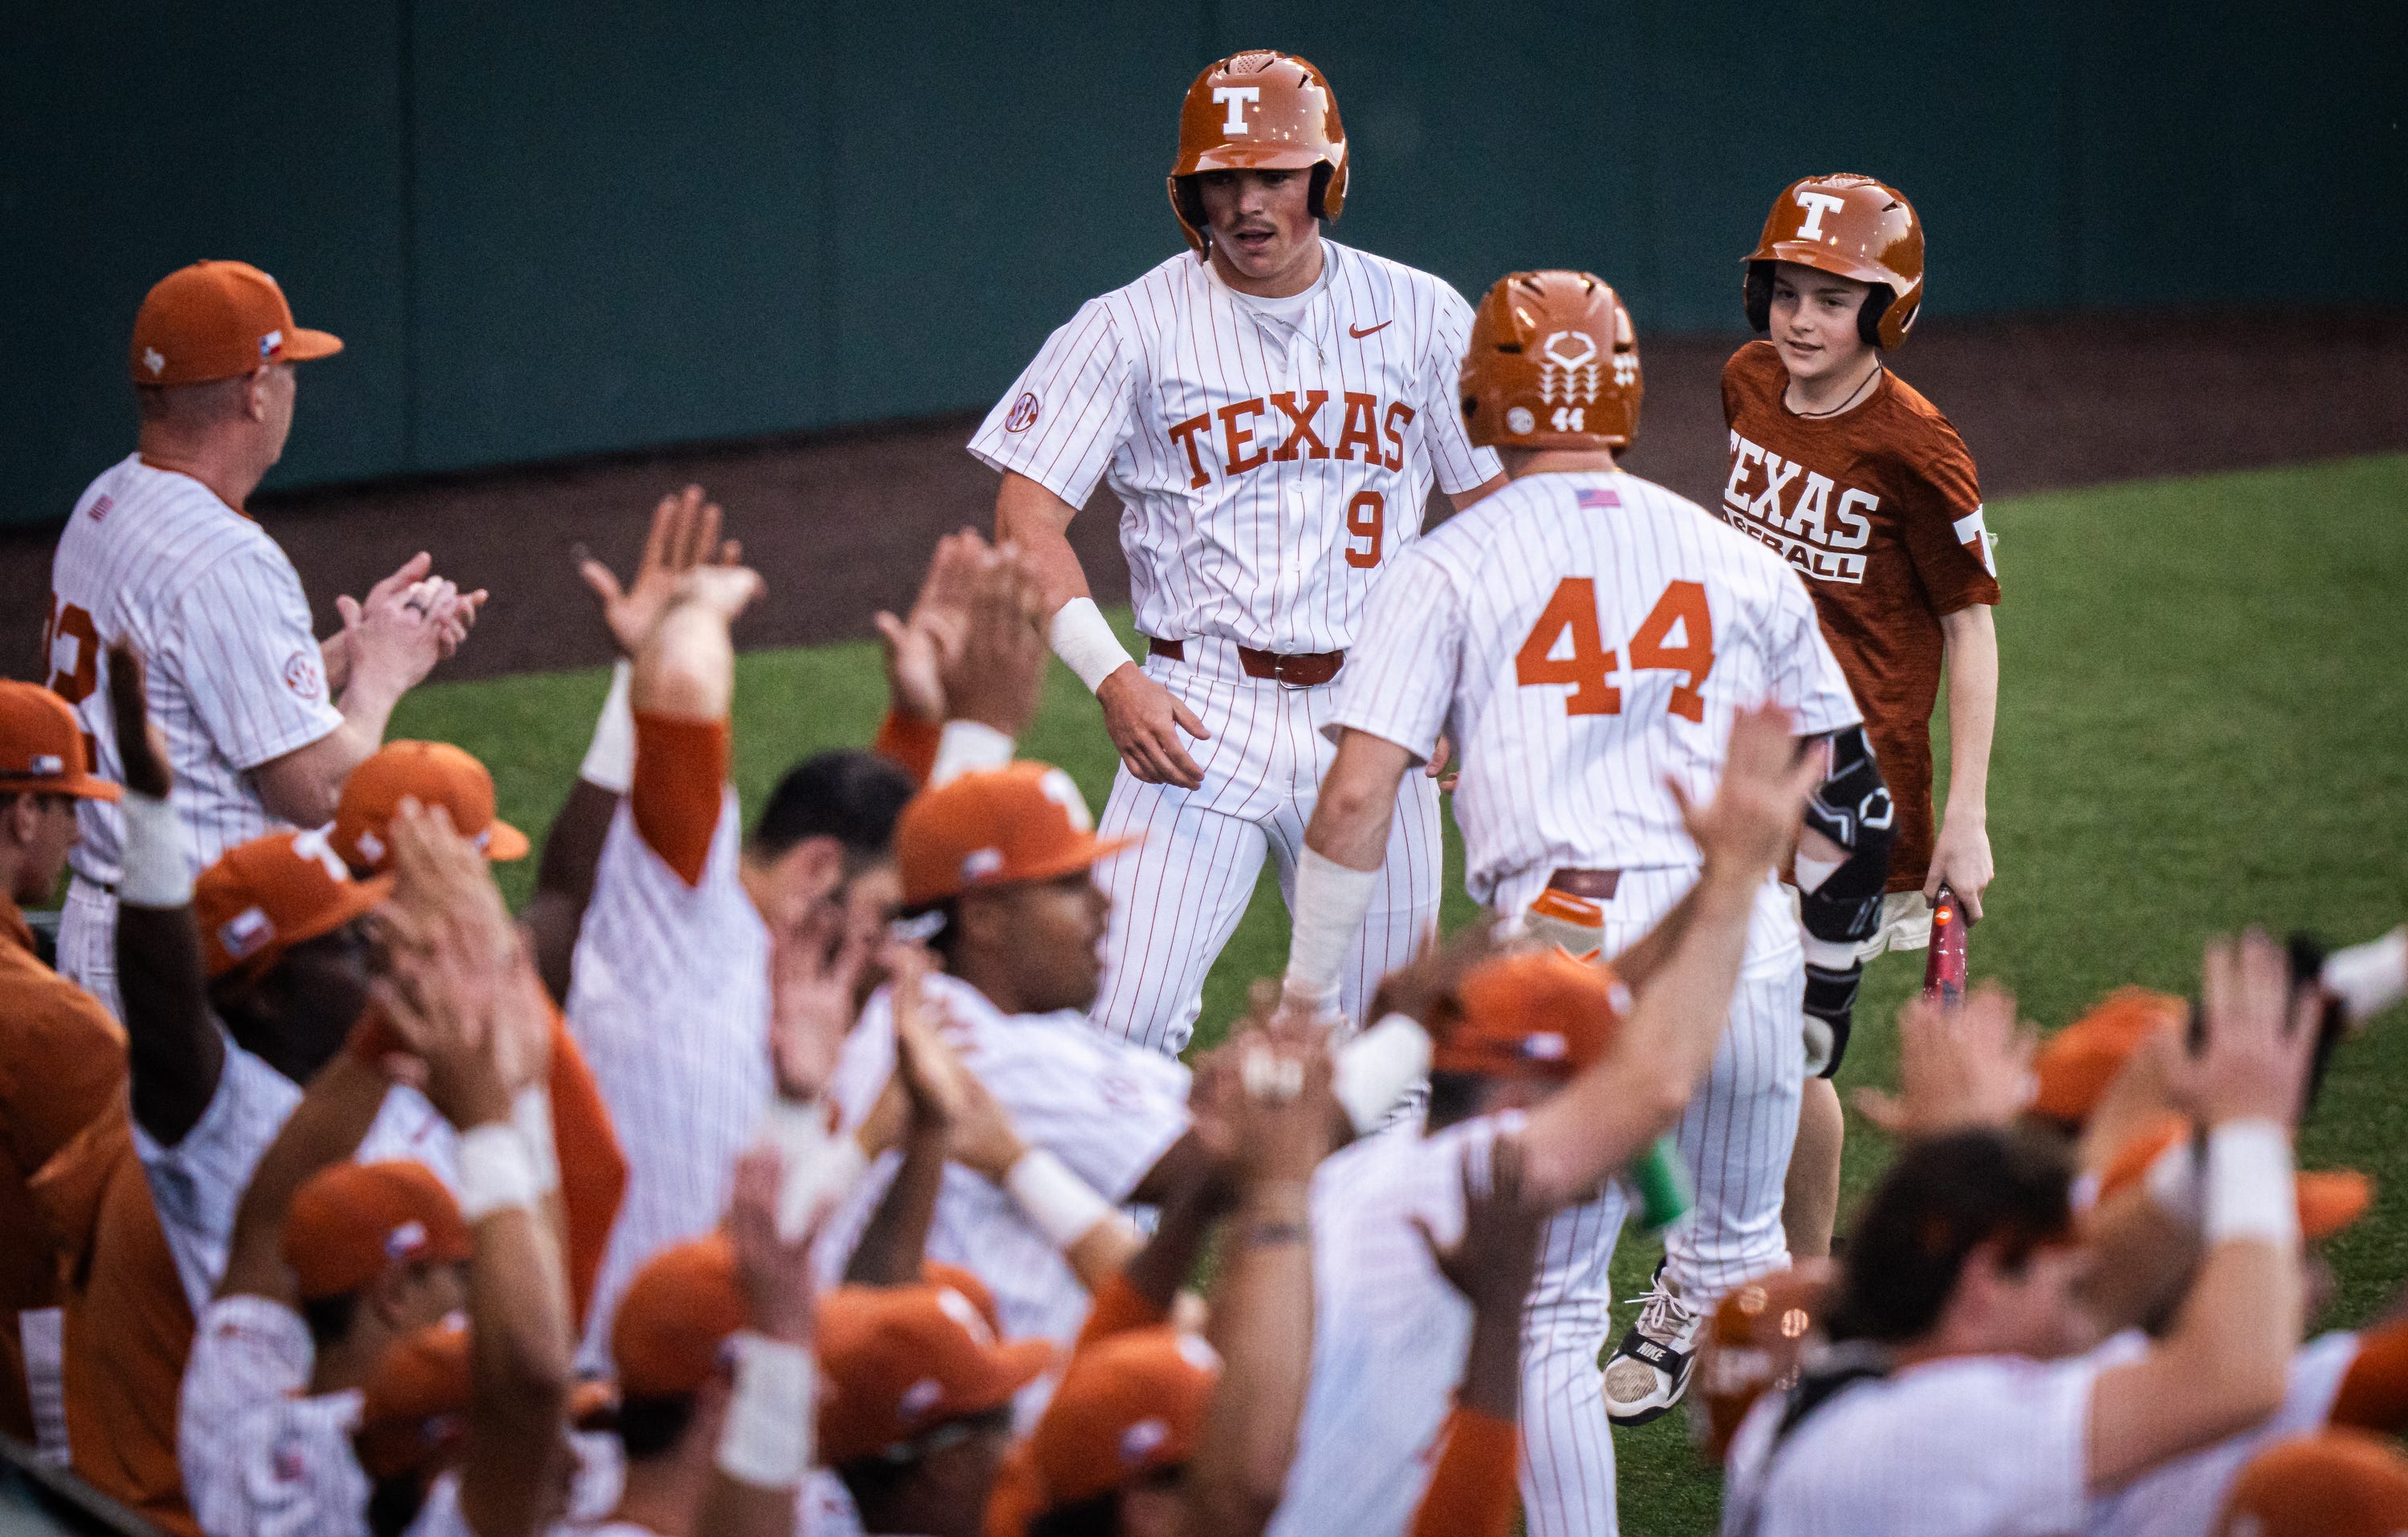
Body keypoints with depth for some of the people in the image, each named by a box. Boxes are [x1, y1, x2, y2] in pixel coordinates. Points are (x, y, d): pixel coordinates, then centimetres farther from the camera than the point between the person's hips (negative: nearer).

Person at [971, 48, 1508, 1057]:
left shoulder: (1422, 318, 5)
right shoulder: (1131, 329, -2)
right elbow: (1026, 517, -5)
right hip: (1201, 710, -2)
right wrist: (1110, 677, -18)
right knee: (1122, 1029, -16)